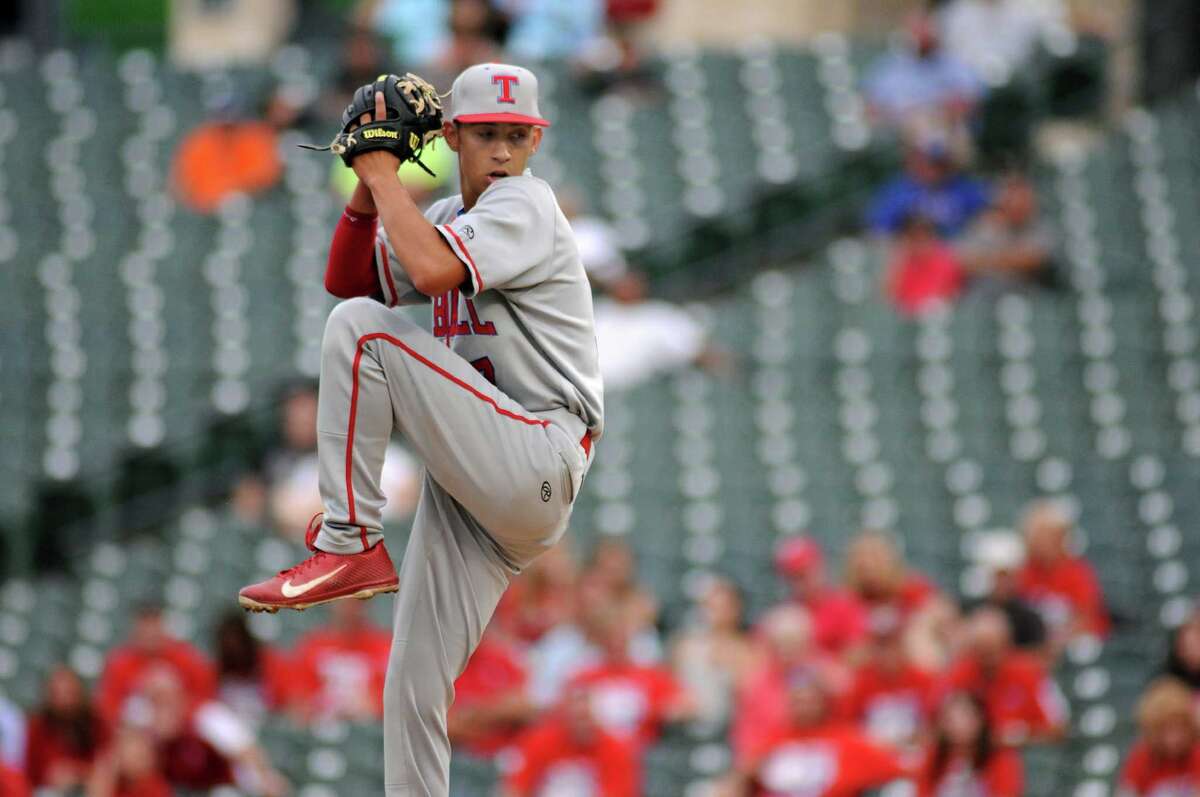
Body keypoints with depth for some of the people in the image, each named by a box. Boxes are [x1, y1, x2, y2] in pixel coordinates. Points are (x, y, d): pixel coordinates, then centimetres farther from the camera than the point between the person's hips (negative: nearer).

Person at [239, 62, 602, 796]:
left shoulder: (525, 205, -6)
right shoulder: (449, 218, 21)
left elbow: (433, 271, -24)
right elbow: (346, 277, 20)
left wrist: (385, 174, -12)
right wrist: (369, 185, 7)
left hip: (536, 460, -9)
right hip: (477, 487, 9)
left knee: (362, 327, -18)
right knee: (415, 683, 5)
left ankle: (348, 543, -18)